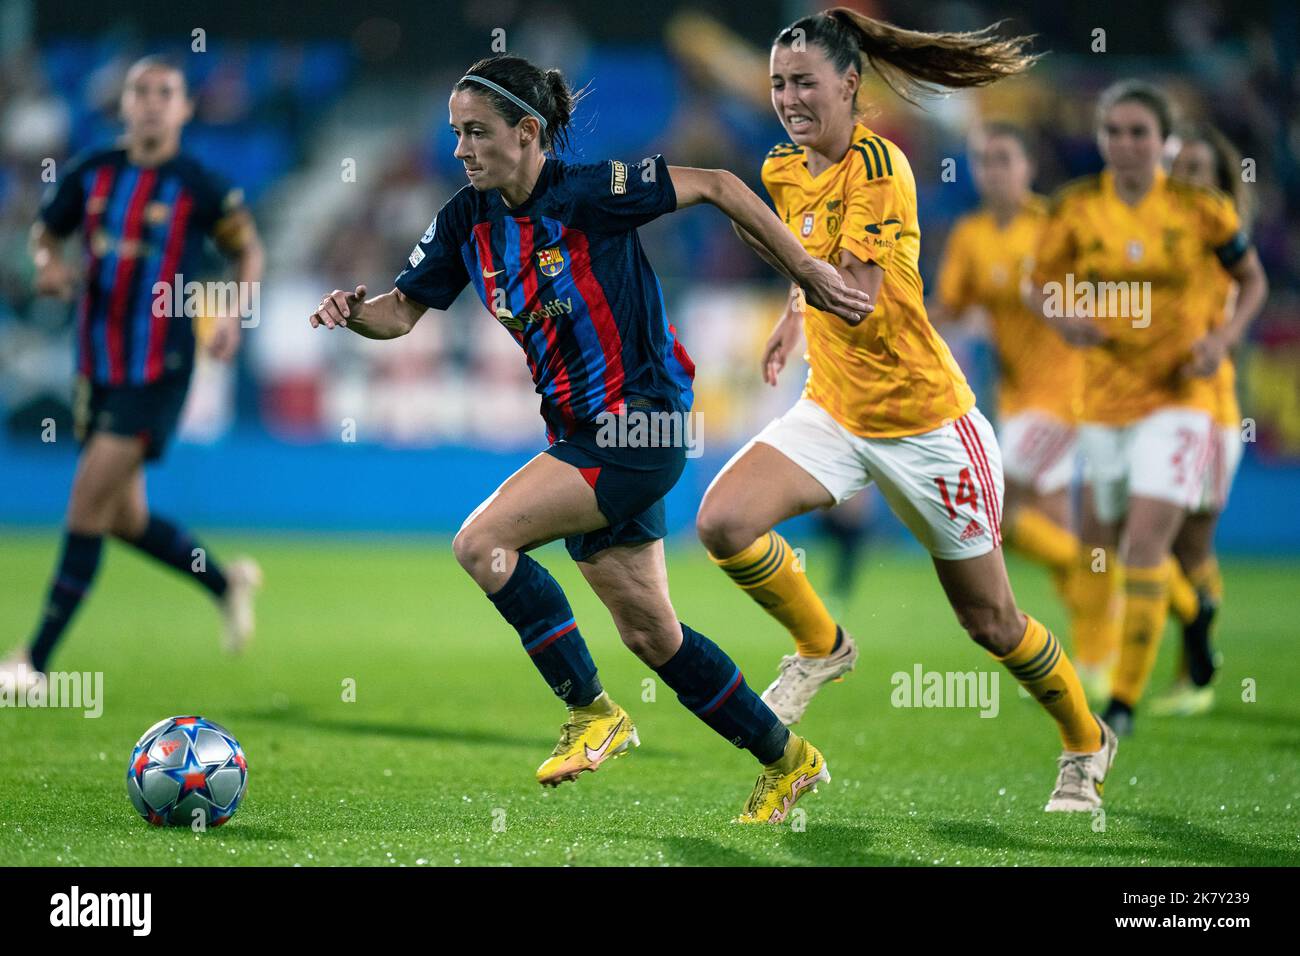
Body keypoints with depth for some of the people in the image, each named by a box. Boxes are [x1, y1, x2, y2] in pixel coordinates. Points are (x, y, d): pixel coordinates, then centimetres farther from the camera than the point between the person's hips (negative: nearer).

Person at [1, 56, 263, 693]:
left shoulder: (202, 188, -5)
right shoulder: (91, 174, 4)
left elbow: (248, 251, 8)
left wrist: (234, 314, -8)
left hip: (159, 371, -5)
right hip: (98, 366, 5)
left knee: (89, 503, -13)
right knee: (125, 518, 11)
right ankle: (226, 582, 38)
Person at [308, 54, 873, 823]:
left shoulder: (587, 193, -16)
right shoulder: (467, 220, 4)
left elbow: (717, 185, -10)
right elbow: (404, 310, 7)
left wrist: (806, 270, -6)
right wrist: (354, 313, -15)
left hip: (639, 425, -8)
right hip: (584, 433, 8)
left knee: (483, 541, -21)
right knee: (647, 631, 13)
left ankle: (594, 713, -7)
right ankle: (788, 760, 29)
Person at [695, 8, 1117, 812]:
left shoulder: (878, 163, -19)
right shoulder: (786, 172, 3)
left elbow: (859, 294, -27)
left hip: (925, 423, -6)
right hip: (832, 410, 6)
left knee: (991, 622, 7)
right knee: (724, 521, -20)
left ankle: (1087, 745, 34)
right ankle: (821, 647, 7)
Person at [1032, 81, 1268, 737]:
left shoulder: (1201, 209, -6)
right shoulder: (1075, 208, -3)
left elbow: (1252, 279, 8)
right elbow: (1044, 280, 10)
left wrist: (1224, 337, -8)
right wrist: (1062, 315, -12)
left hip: (1178, 396, -3)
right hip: (1104, 401, 3)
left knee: (1145, 543, -14)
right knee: (1099, 543, 10)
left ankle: (1127, 699, -4)